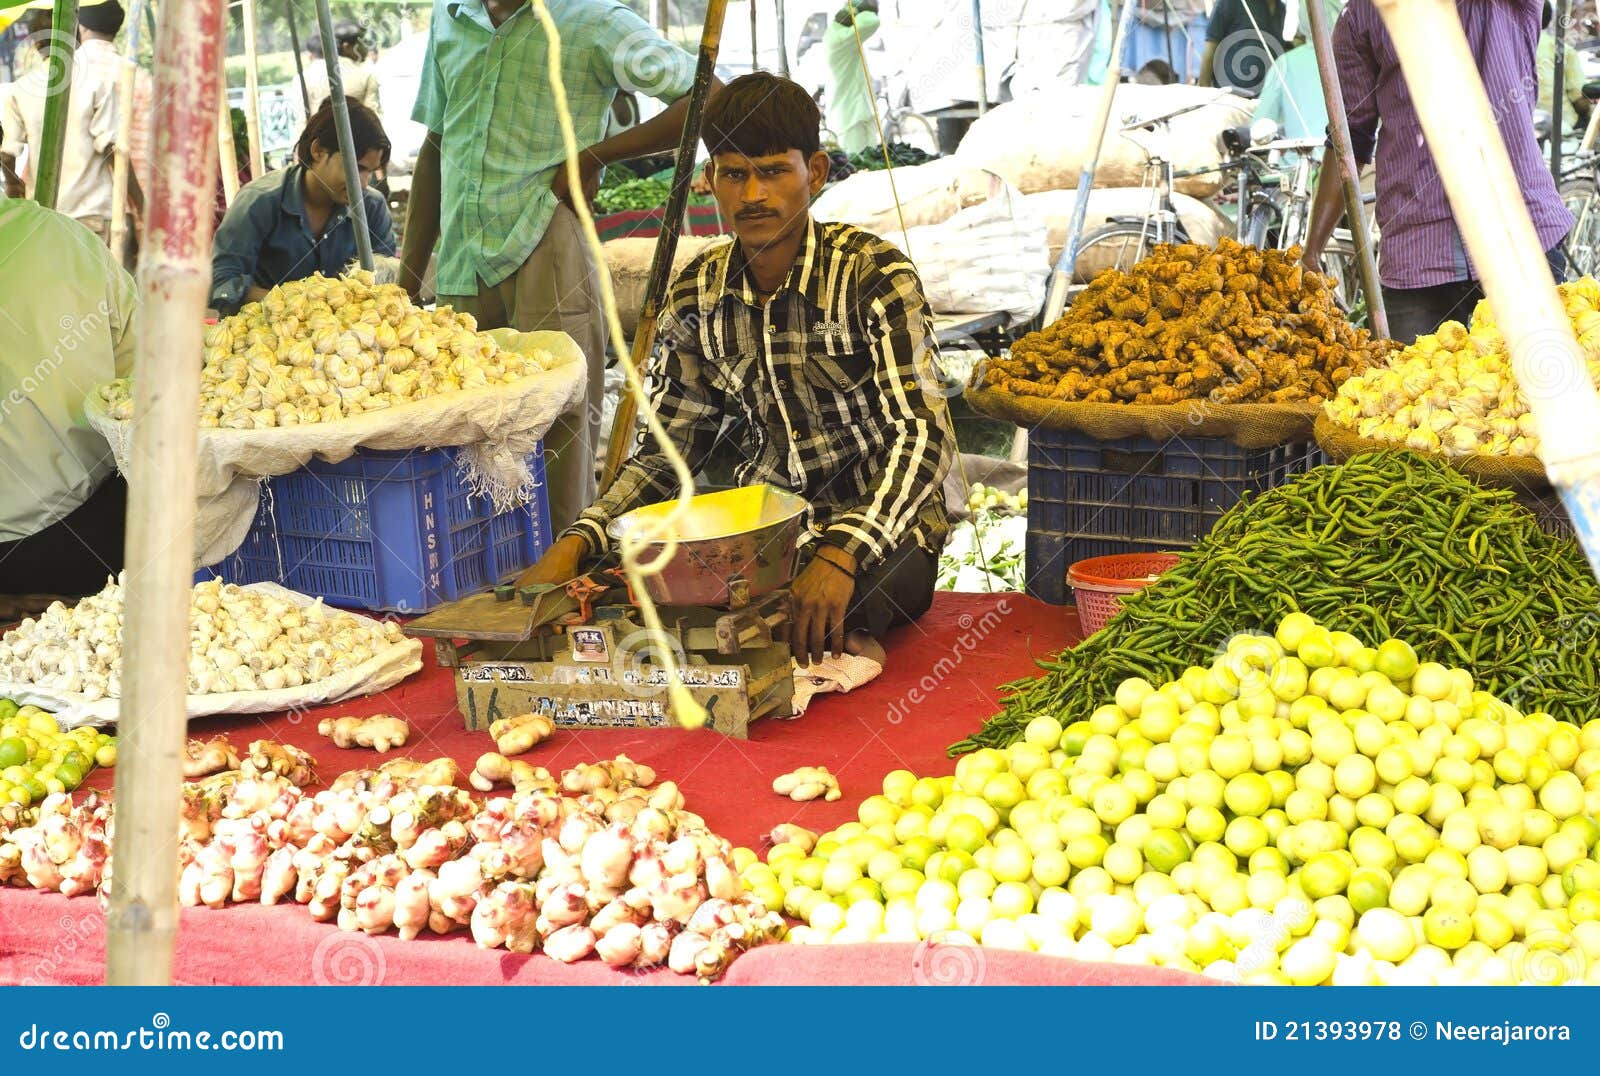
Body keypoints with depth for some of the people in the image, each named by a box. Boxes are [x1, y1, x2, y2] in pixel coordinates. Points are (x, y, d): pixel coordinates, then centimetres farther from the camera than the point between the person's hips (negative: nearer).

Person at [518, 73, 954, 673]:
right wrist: (576, 543, -13)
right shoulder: (697, 294, 1)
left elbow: (921, 437, -24)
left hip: (883, 522, -5)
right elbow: (667, 450, 5)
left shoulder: (873, 275, -14)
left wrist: (841, 555, -41)